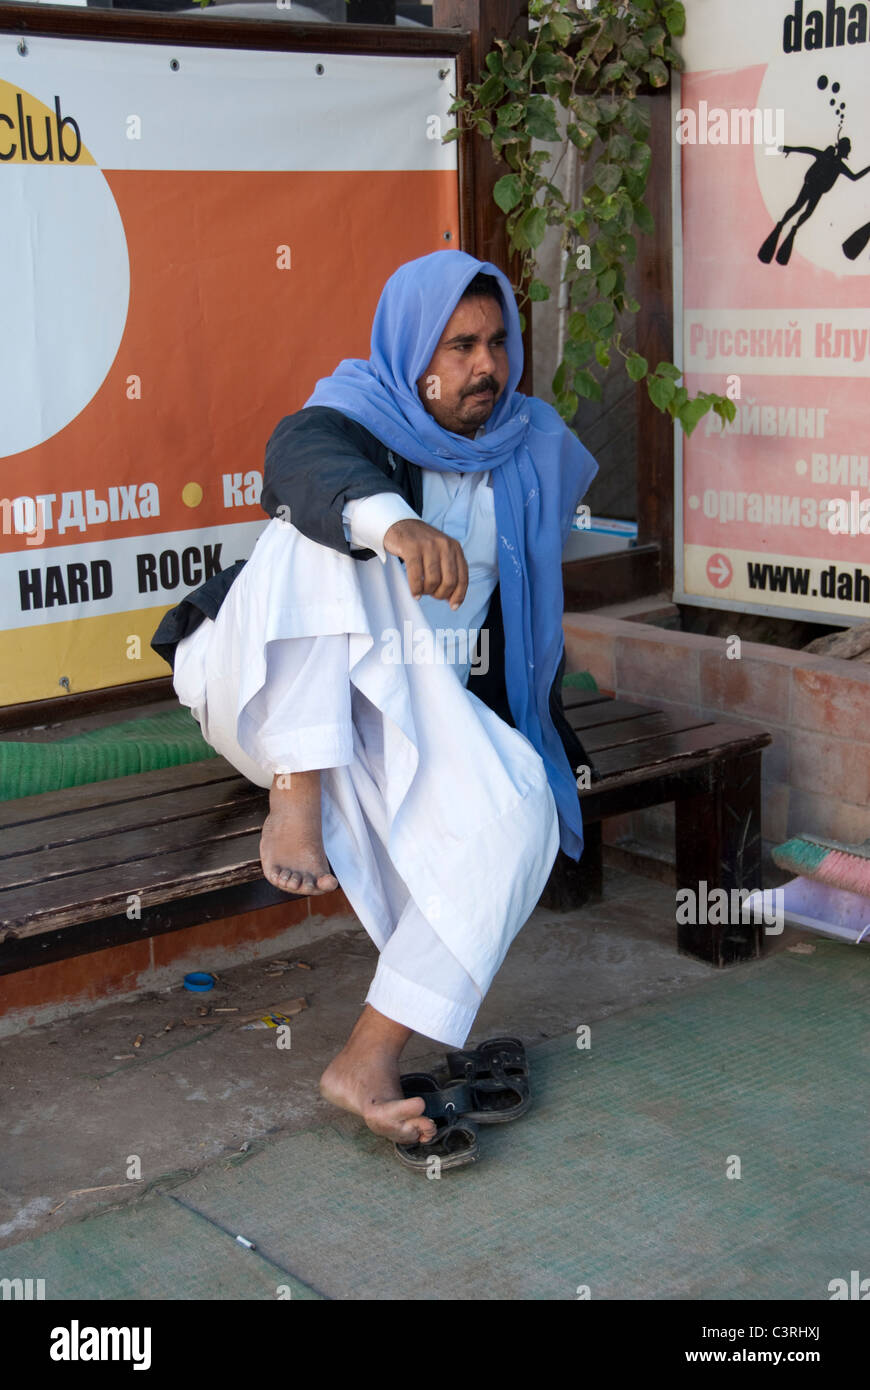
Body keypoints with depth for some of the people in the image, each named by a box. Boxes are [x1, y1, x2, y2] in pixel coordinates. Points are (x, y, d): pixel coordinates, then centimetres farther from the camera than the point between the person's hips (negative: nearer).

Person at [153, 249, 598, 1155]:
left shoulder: (531, 446, 9)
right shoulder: (352, 418, -7)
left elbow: (535, 594, 25)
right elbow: (304, 461, -35)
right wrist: (393, 521, -58)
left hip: (423, 710, 4)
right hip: (285, 697, -3)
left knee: (521, 813, -29)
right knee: (323, 533, -32)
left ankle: (368, 1062, -29)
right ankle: (296, 803, -39)